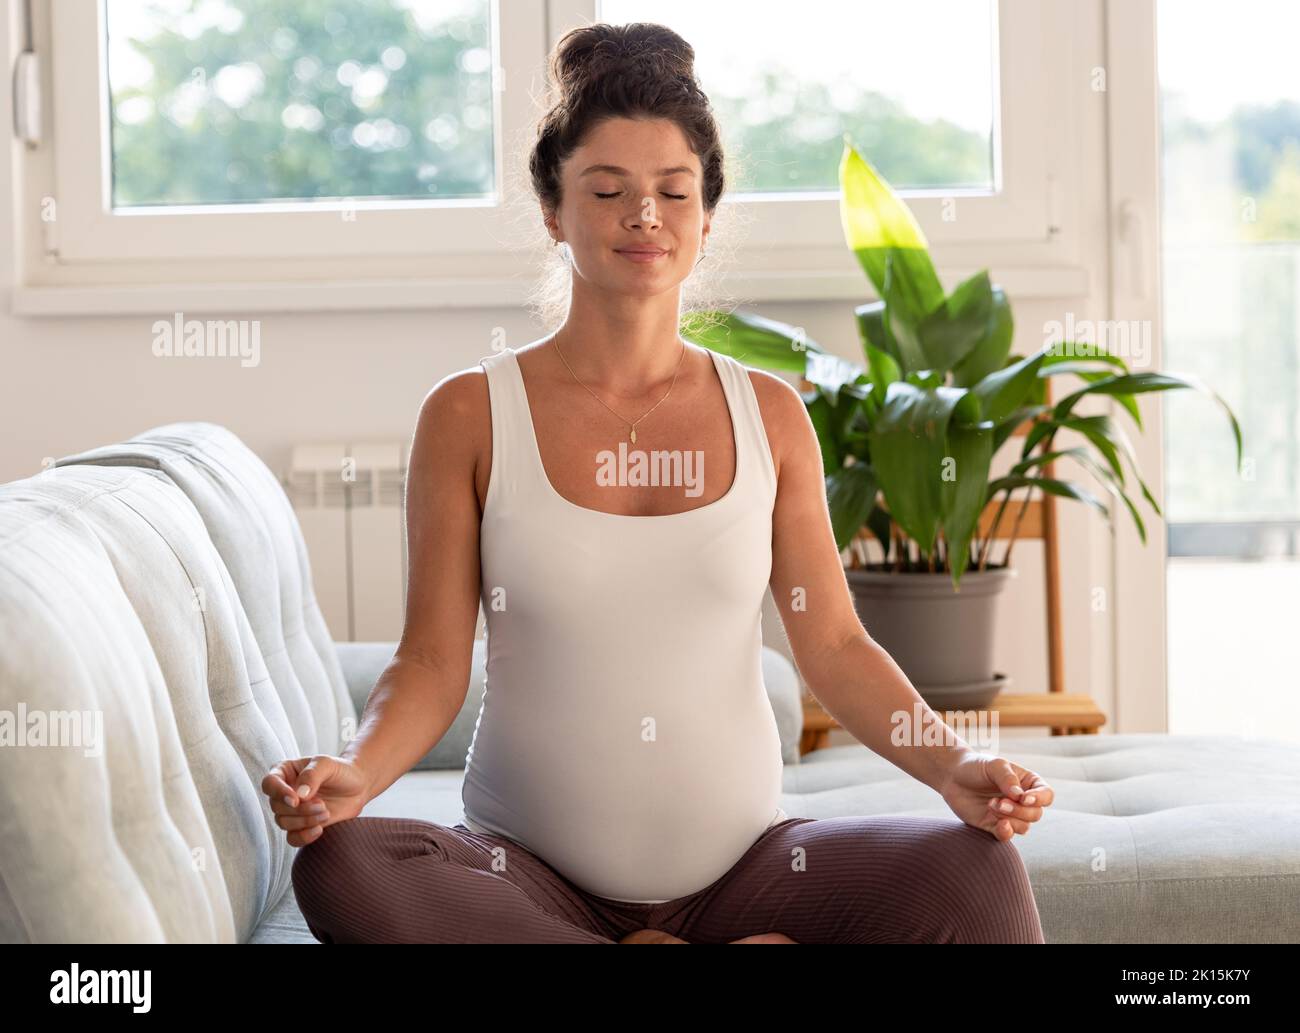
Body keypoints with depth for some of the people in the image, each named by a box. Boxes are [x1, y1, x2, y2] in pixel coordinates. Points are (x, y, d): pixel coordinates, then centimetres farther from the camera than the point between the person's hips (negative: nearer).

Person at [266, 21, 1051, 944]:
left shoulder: (769, 415, 8)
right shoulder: (471, 416, 2)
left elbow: (834, 643, 6)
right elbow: (433, 660, -2)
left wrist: (954, 766, -11)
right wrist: (352, 773, -22)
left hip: (740, 866, 1)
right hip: (531, 877, -1)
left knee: (980, 875, -25)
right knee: (343, 866, -33)